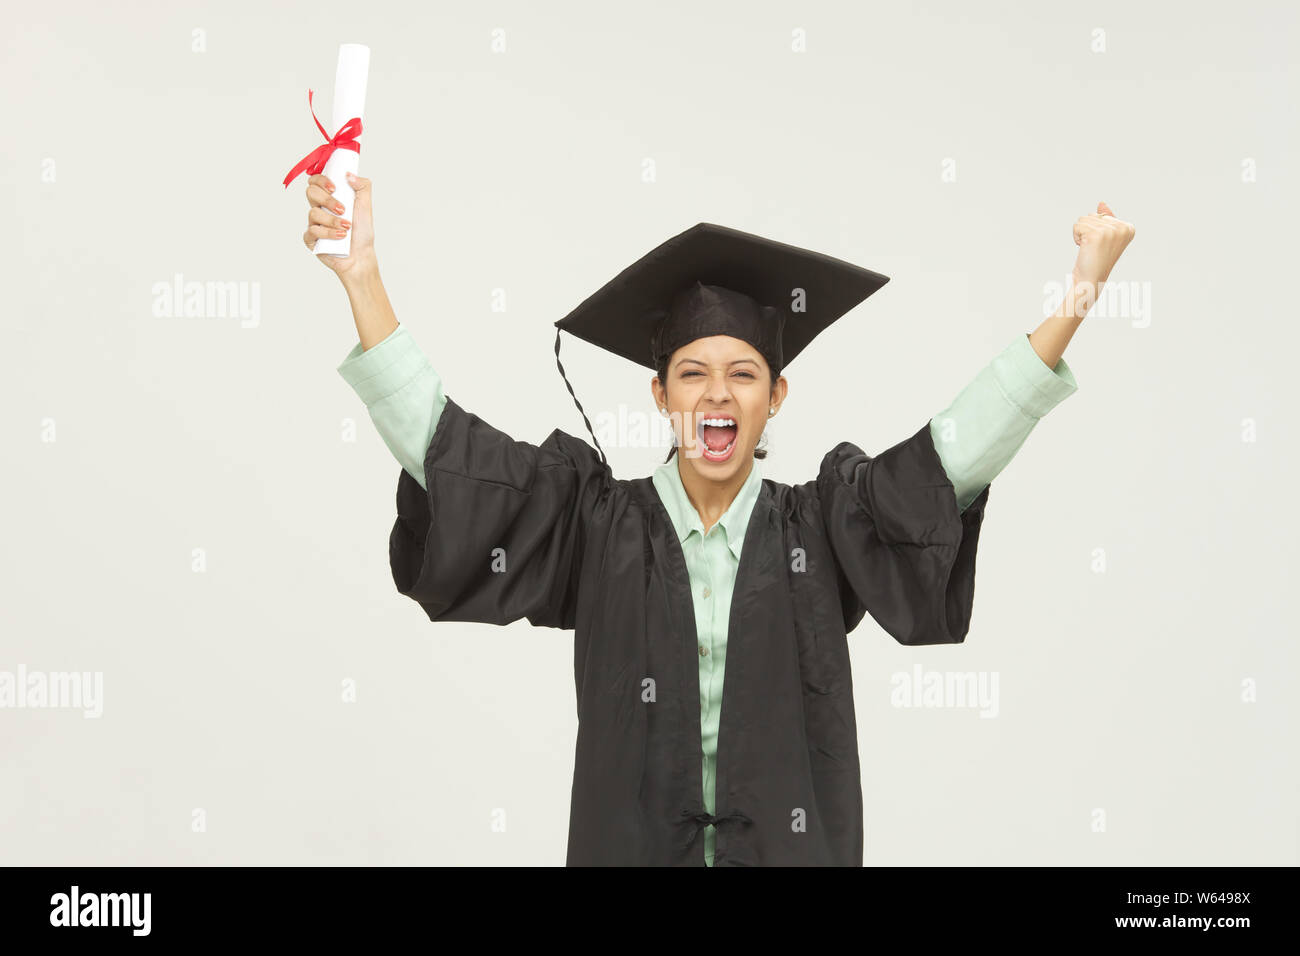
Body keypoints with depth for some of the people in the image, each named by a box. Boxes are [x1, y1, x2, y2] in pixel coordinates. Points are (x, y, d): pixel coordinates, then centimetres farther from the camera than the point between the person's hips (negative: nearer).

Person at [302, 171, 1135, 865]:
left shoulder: (820, 527, 1)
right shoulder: (602, 523, -1)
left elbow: (964, 442, -6)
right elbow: (442, 444, -7)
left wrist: (1077, 300, -16)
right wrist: (363, 279, -16)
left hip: (790, 846, 1)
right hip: (630, 842, -1)